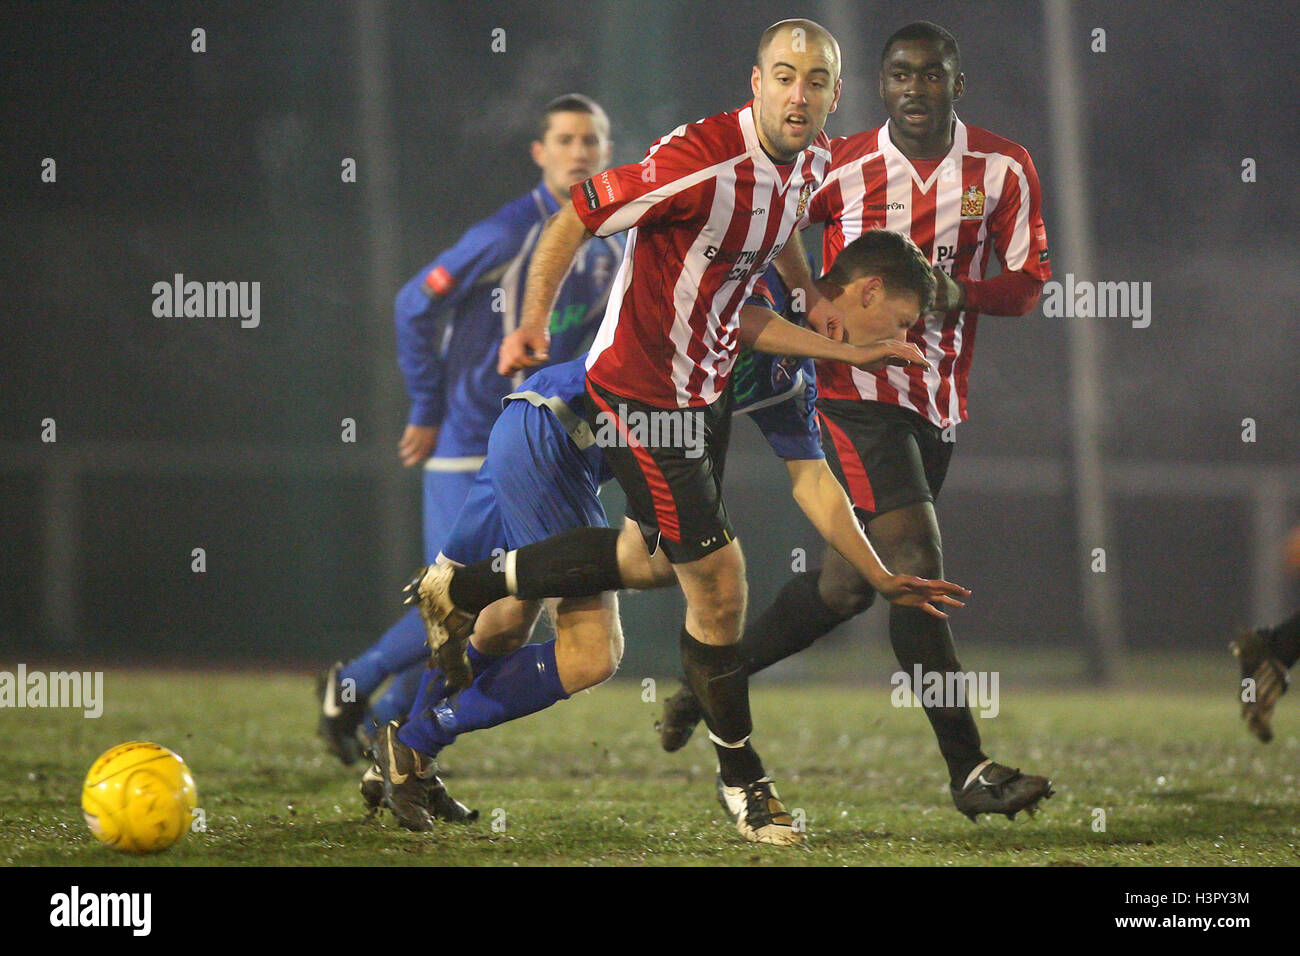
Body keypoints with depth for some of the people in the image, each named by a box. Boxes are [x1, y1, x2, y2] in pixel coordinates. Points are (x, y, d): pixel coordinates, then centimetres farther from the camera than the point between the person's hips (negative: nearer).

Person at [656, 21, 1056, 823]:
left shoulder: (1003, 169, 2)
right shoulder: (840, 169, -5)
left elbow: (1031, 282, 2)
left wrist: (960, 292, -16)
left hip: (939, 403, 5)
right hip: (854, 389, -5)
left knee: (849, 585, 9)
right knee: (918, 566, -17)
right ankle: (970, 771, -17)